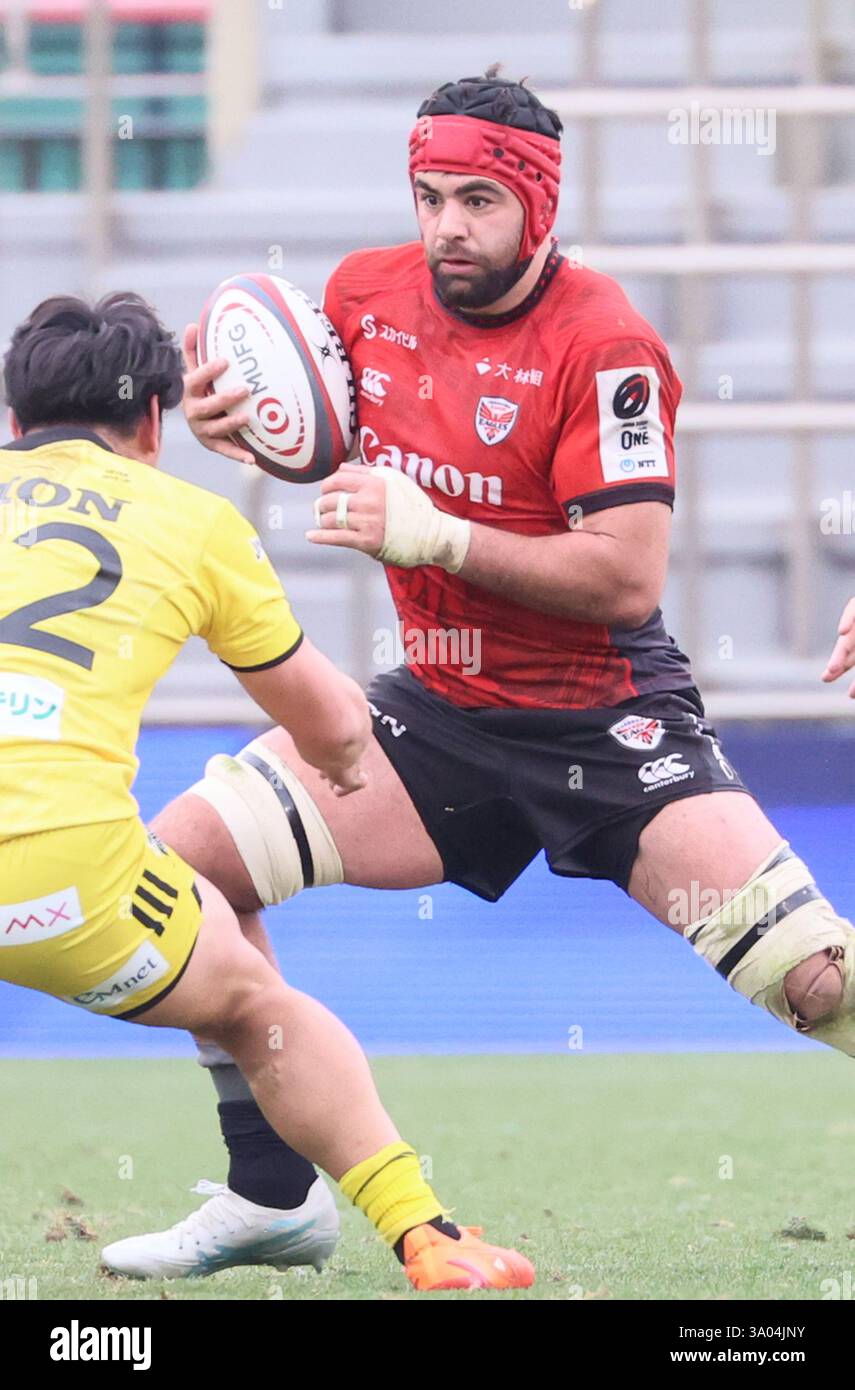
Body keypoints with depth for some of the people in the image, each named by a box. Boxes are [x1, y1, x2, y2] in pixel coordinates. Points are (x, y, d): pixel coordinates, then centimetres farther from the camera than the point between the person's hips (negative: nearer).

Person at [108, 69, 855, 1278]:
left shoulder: (603, 346, -18)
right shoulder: (368, 293, -1)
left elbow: (629, 578, -23)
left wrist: (436, 538, -27)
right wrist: (235, 415, -3)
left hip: (609, 722, -6)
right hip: (442, 715, 6)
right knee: (184, 857, -6)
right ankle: (275, 1195, 5)